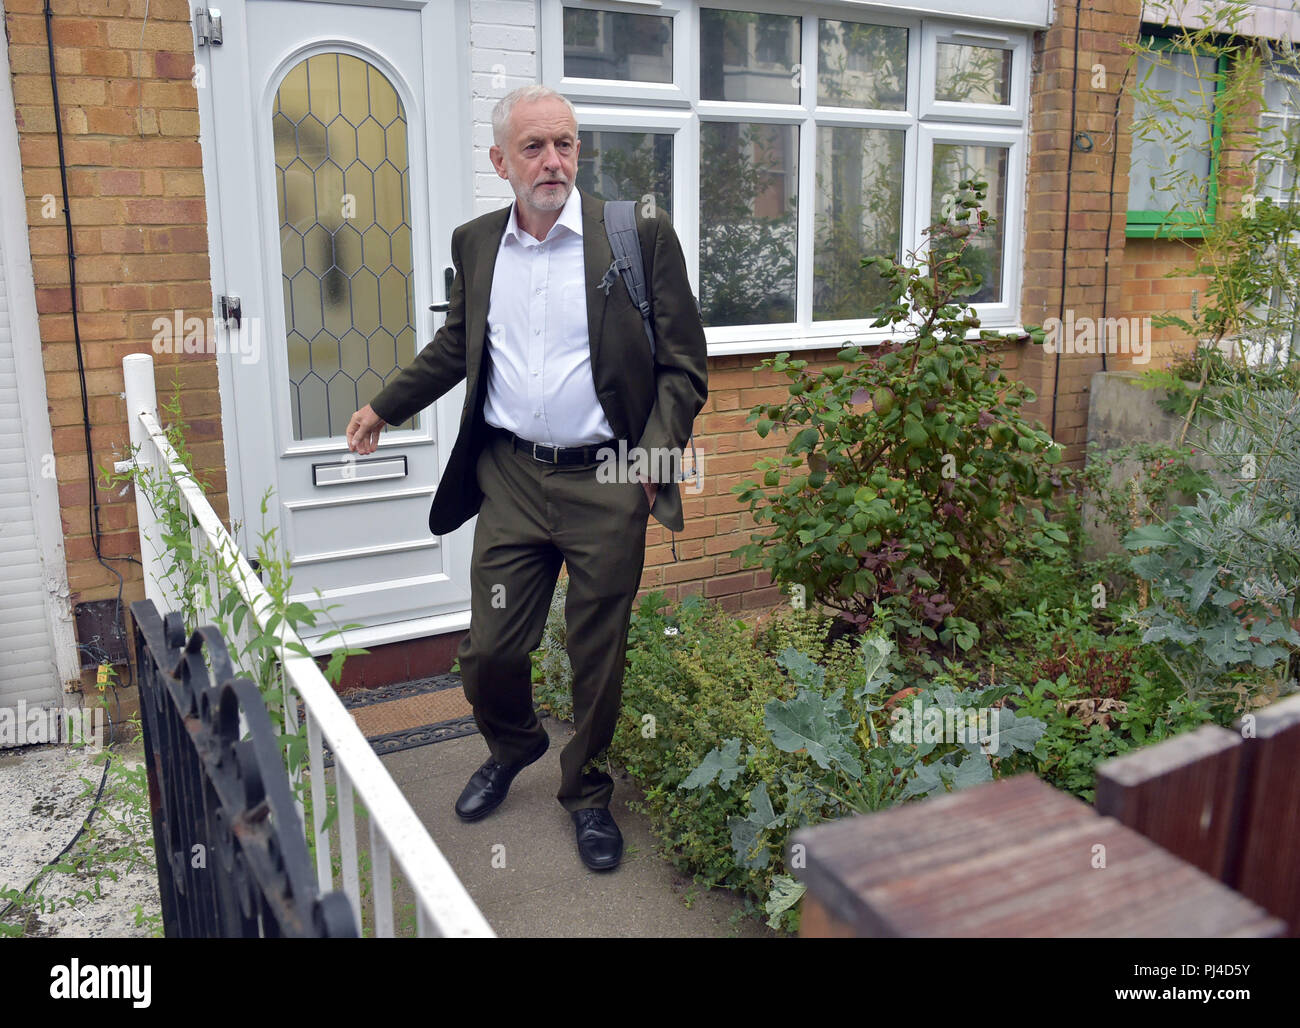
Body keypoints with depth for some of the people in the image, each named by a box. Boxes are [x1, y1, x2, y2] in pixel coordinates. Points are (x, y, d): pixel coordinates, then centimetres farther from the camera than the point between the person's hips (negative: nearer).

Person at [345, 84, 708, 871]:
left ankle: (587, 791, 34)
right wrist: (386, 407, 23)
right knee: (489, 650, 8)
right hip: (510, 477, 3)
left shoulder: (640, 233, -5)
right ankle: (512, 748, 41)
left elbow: (683, 361, -3)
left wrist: (658, 450, -15)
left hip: (606, 482, -3)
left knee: (598, 655, 9)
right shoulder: (475, 244, 8)